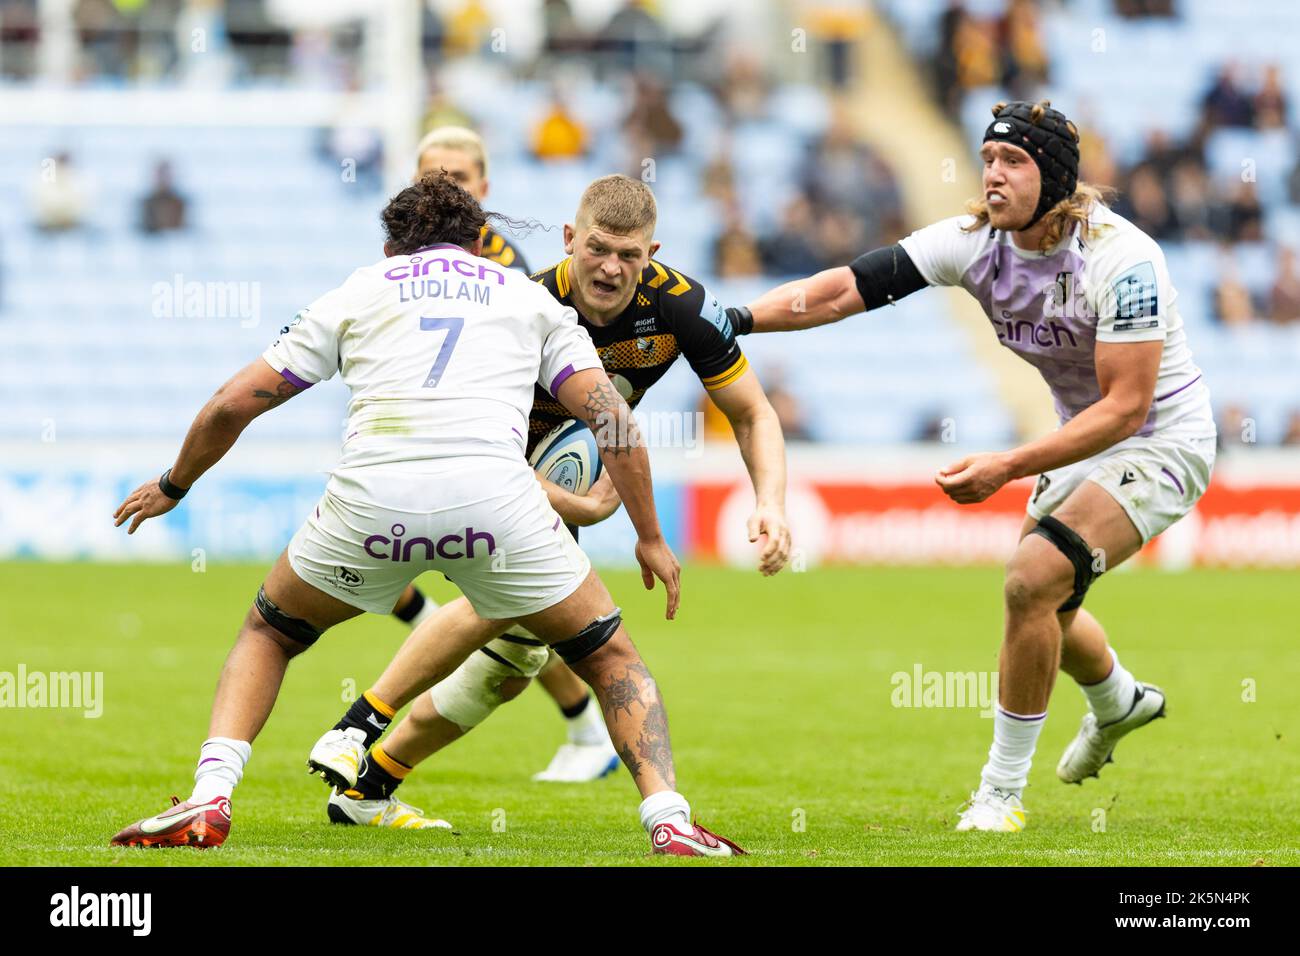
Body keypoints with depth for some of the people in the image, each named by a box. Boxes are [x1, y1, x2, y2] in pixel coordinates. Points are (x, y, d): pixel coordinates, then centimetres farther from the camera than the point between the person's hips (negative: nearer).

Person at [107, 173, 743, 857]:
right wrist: (650, 538, 28)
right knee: (610, 658, 20)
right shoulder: (527, 296, 27)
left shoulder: (356, 292, 26)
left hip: (369, 497, 1)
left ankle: (209, 801, 7)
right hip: (494, 493, 0)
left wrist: (172, 487, 42)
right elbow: (613, 419, 18)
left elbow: (232, 405, 25)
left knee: (268, 634, 27)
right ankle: (670, 822, 0)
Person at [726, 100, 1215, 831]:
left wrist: (1007, 468, -34)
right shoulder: (975, 242, -11)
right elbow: (848, 288, -17)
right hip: (1085, 438, 8)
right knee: (1040, 601, 20)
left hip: (1161, 440, -8)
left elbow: (1126, 406, -29)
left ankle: (1002, 792, -9)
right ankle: (1119, 704, 54)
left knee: (1033, 582, -23)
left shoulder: (1121, 259, -29)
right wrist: (739, 318, -31)